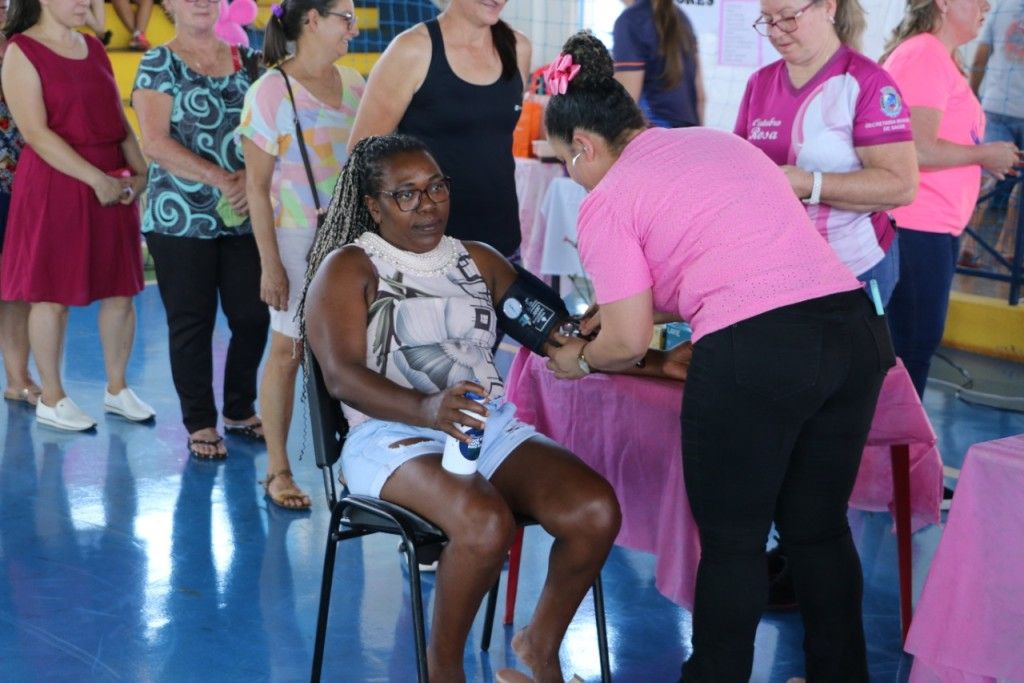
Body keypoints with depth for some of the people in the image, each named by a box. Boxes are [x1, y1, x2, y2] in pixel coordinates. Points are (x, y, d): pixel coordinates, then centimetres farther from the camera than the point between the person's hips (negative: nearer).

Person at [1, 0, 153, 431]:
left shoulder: (94, 48, 13)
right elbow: (35, 132, -15)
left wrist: (141, 171, -2)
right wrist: (96, 179, -20)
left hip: (112, 183, 6)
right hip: (55, 184, -6)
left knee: (120, 290, 8)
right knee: (53, 294, 1)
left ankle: (116, 389, 21)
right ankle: (51, 400, 12)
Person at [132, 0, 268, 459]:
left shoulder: (247, 61, 10)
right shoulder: (159, 64, -1)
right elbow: (155, 143, -11)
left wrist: (252, 175, -13)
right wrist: (221, 178, -19)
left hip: (246, 217, 4)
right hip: (181, 219, -3)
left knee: (253, 316, 4)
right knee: (192, 323, 3)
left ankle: (240, 411, 23)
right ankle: (199, 422, 16)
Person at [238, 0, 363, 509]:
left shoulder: (353, 84, 8)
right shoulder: (270, 92, -7)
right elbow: (257, 186, -8)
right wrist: (270, 264, -11)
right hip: (298, 238, -5)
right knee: (288, 351, 0)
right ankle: (277, 471, 10)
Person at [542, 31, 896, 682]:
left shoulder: (607, 203, 2)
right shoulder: (719, 140, 22)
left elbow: (629, 343, 0)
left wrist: (579, 360, 22)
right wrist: (620, 308, 37)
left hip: (754, 355, -7)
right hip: (855, 328, 7)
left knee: (732, 542, 10)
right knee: (820, 529, 20)